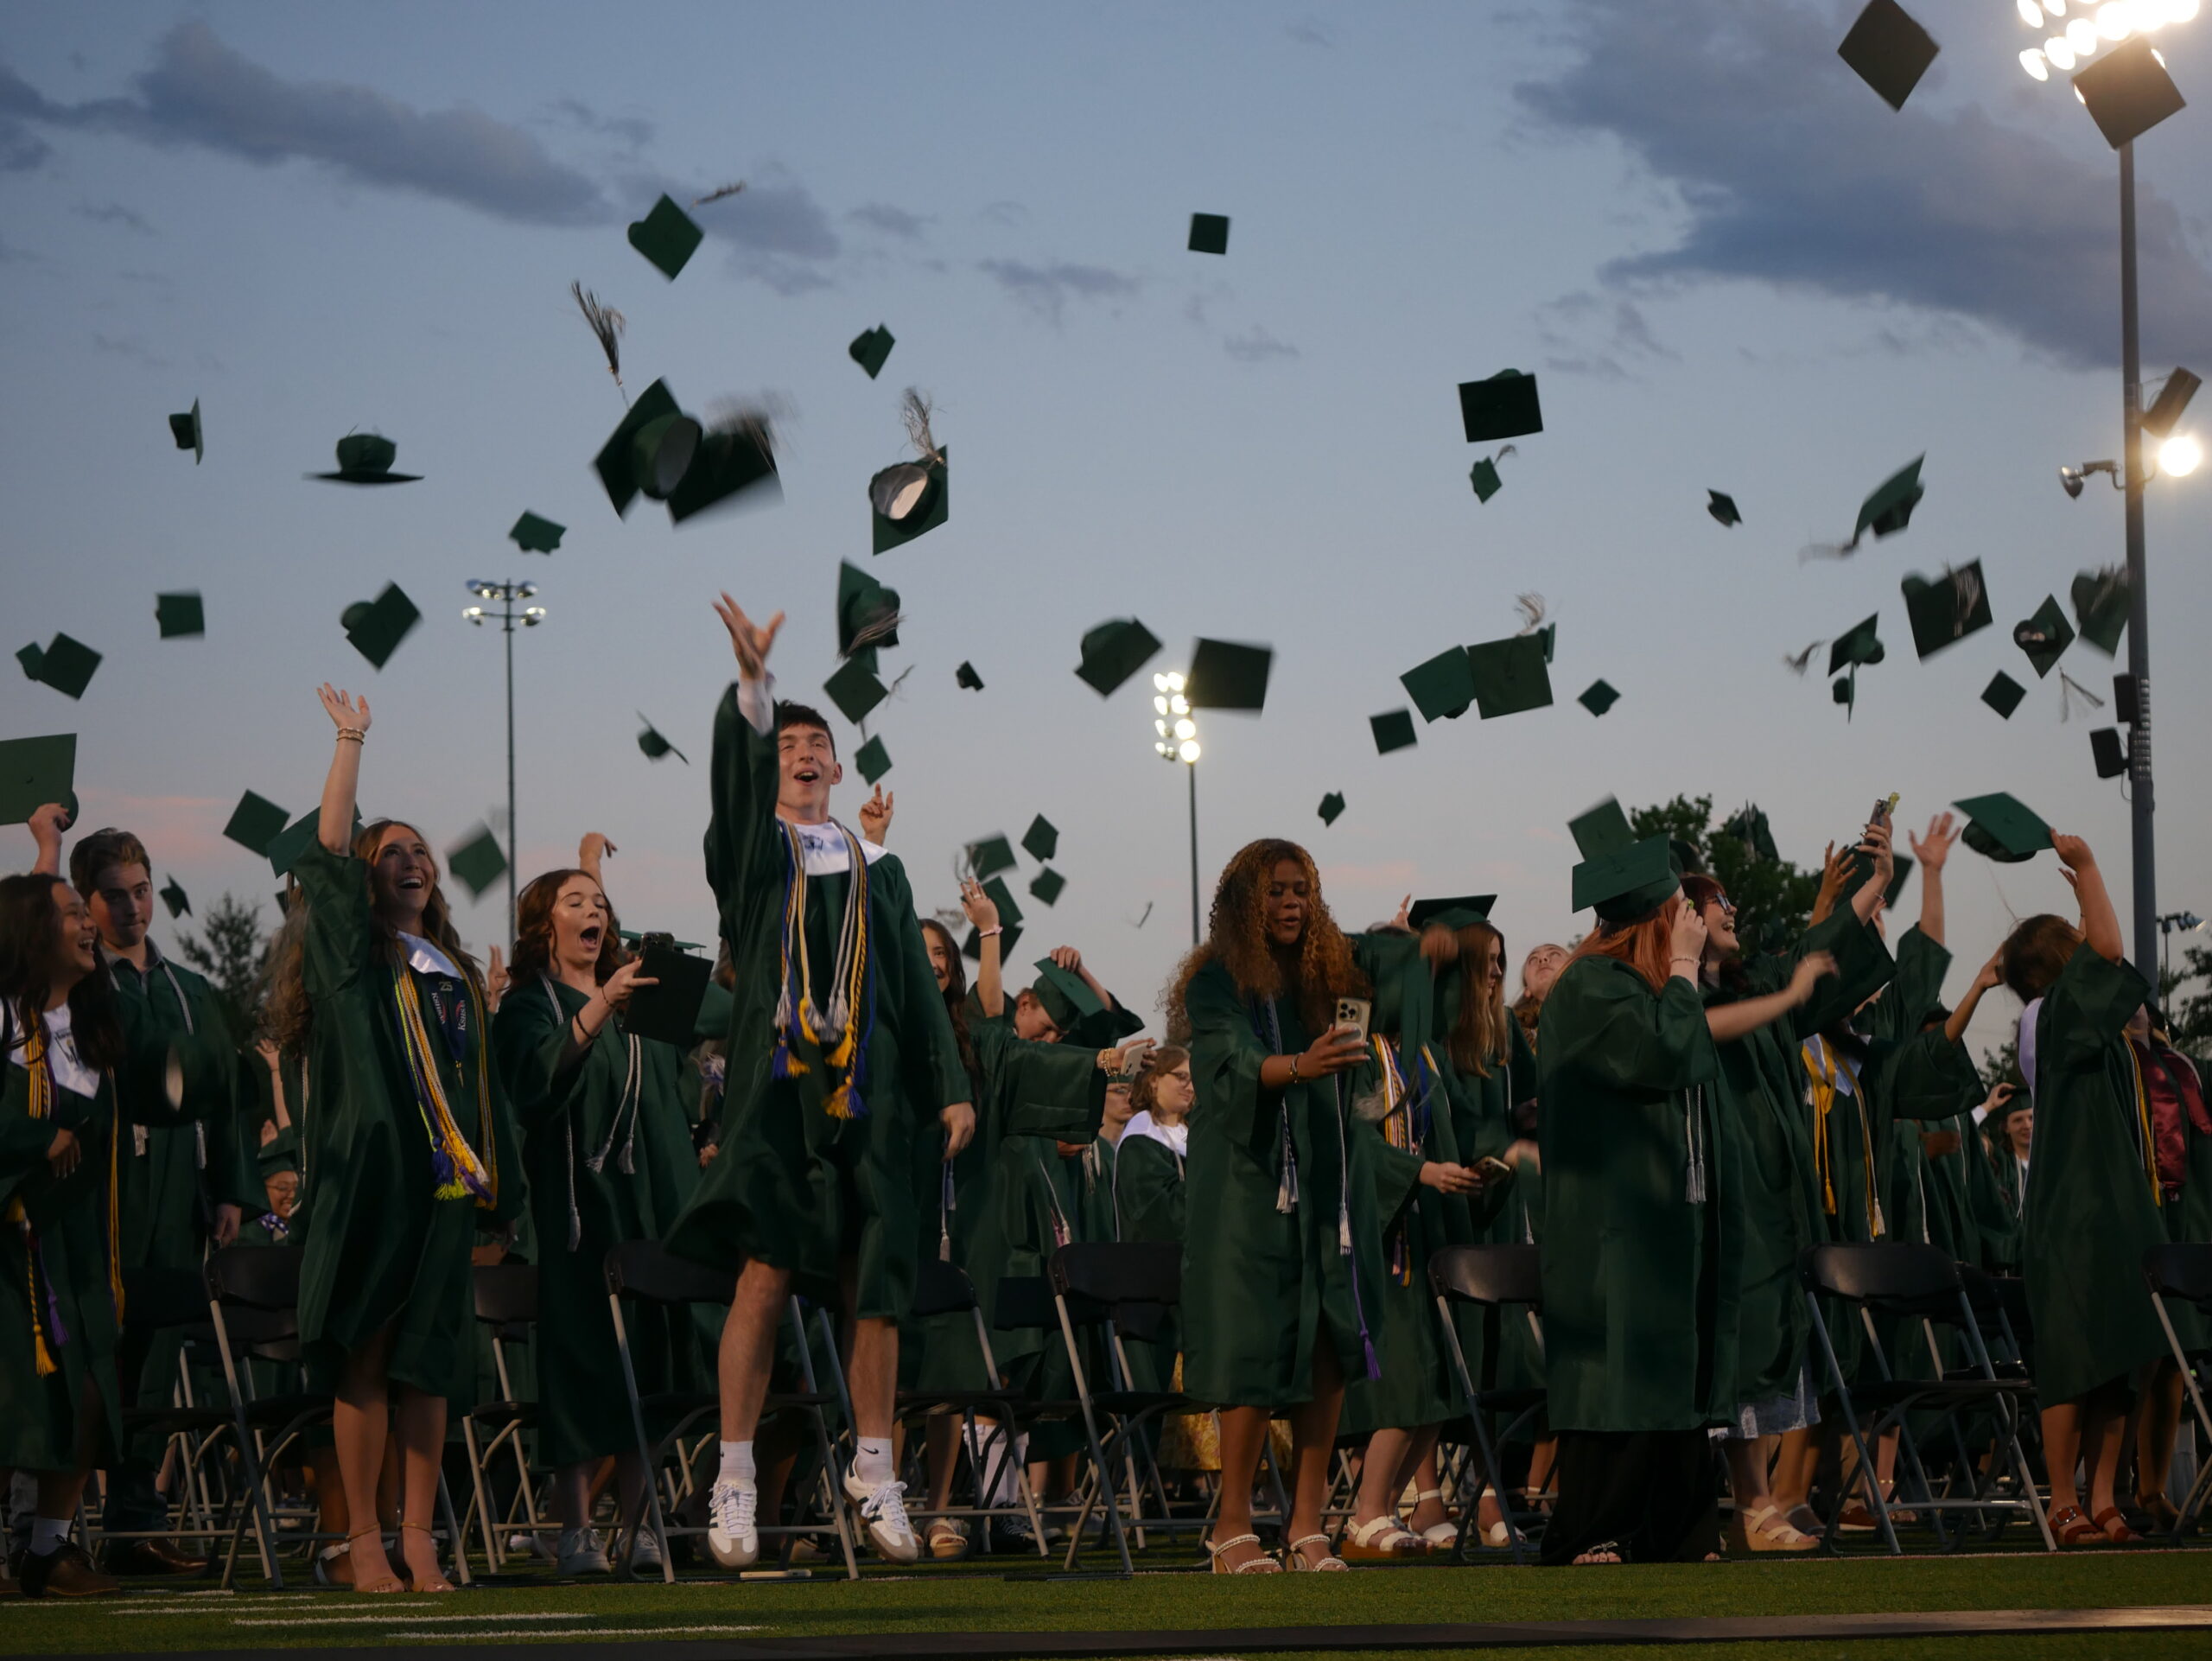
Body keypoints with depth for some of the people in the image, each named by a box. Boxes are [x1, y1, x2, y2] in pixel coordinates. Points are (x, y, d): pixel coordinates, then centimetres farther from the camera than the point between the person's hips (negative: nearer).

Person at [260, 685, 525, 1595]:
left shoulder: (458, 974, 18)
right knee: (364, 1362, -4)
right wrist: (351, 741, -6)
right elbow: (328, 855, -8)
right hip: (369, 1179, -4)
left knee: (428, 1368, 3)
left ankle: (419, 1541, 4)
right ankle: (363, 1542, -2)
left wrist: (493, 1186, 12)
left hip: (443, 1189, 4)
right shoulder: (353, 957, 4)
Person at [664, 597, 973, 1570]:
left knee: (873, 1288, 2)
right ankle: (734, 1481, -10)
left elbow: (917, 985, 17)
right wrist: (750, 685, -29)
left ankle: (873, 1473, 13)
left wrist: (951, 1087, 8)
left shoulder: (878, 869, 19)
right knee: (765, 1275, -13)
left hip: (868, 1091, 3)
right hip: (777, 1081, -3)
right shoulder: (750, 848, 8)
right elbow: (735, 773, -13)